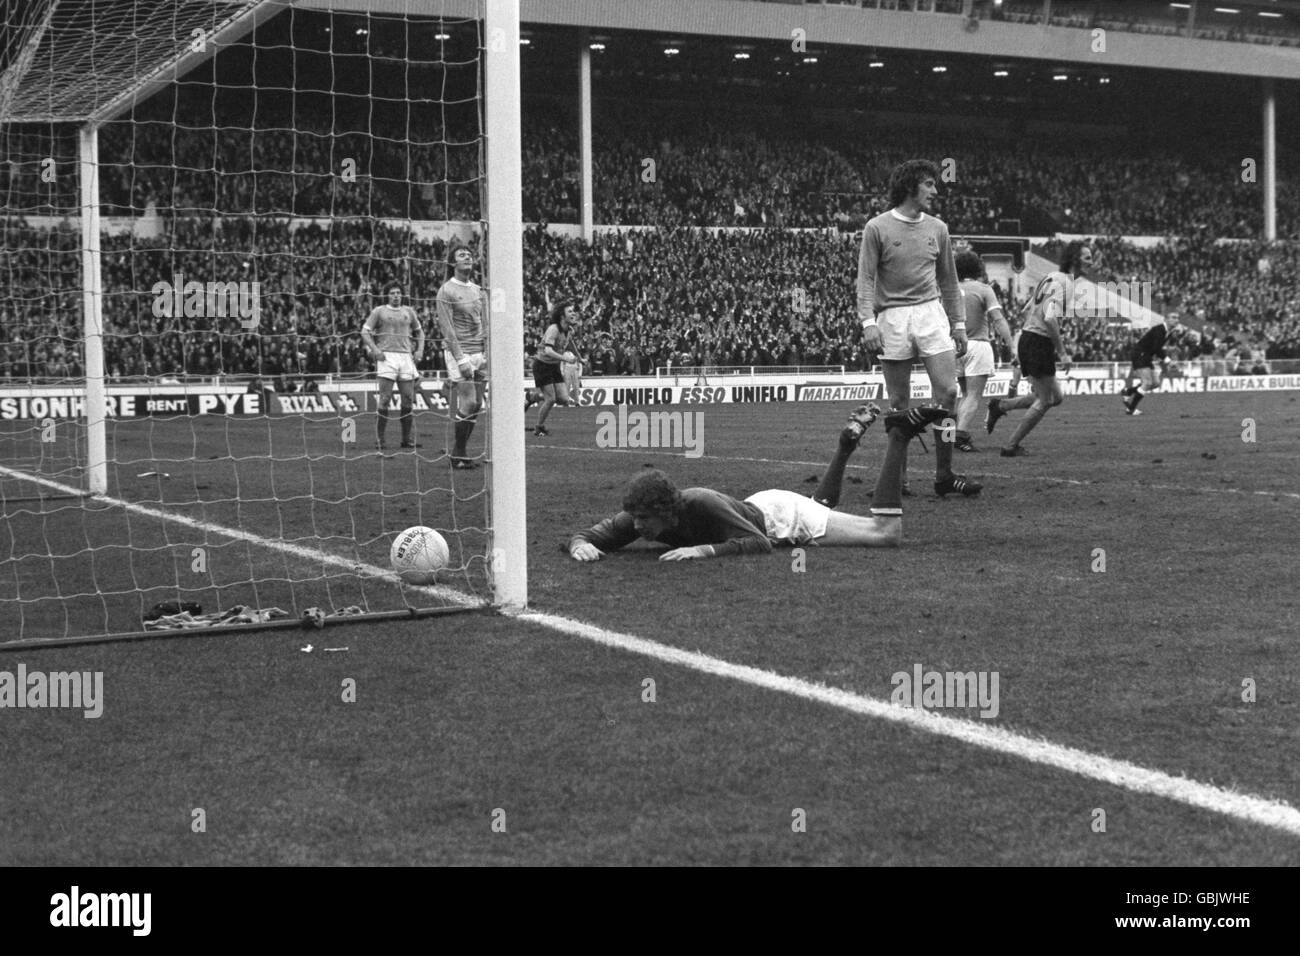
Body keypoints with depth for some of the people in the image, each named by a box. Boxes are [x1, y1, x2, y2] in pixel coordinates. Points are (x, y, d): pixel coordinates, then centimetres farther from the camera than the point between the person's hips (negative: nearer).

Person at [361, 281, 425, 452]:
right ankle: (379, 440, -5)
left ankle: (408, 440, 7)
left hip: (406, 357, 4)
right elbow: (365, 331, 3)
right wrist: (374, 349, -10)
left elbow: (419, 331, 28)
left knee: (408, 399, 1)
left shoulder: (408, 311, 17)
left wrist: (420, 349, 13)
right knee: (385, 400, -9)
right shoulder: (379, 311, 6)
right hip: (387, 357, -4)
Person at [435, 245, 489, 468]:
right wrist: (461, 358, -16)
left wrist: (487, 354, 5)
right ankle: (458, 454, -2)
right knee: (467, 403, -13)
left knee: (476, 405, 3)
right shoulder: (446, 291, -3)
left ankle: (460, 452, 12)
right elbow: (447, 328, -9)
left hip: (479, 353, 6)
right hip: (458, 352, -6)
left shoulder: (479, 291, 16)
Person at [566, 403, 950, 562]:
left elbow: (760, 544, -37)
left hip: (781, 515, -6)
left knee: (887, 534, -4)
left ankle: (898, 434, 8)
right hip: (757, 506, 7)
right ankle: (853, 436, 43)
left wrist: (706, 549, -49)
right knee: (821, 505, 37)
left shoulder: (703, 505, -42)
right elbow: (587, 535, -19)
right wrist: (580, 545, -43)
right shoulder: (638, 516, -26)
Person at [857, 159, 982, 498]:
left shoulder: (937, 228, 12)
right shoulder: (877, 228, -1)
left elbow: (948, 280, 19)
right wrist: (868, 321, -15)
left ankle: (944, 475, -1)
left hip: (931, 312, 3)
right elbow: (865, 278, -4)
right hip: (893, 317, -3)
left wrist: (958, 323, 16)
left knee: (947, 391, -8)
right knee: (899, 402, 1)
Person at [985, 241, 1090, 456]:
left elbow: (1027, 311, 19)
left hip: (1027, 339, 9)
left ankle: (999, 406, 18)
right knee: (1045, 401, 2)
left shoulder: (1051, 277, 14)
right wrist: (1062, 352, -22)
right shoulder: (1064, 283, -15)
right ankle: (1011, 446, 7)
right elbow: (1050, 319, -27)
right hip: (1040, 344, -9)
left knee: (1055, 397, 17)